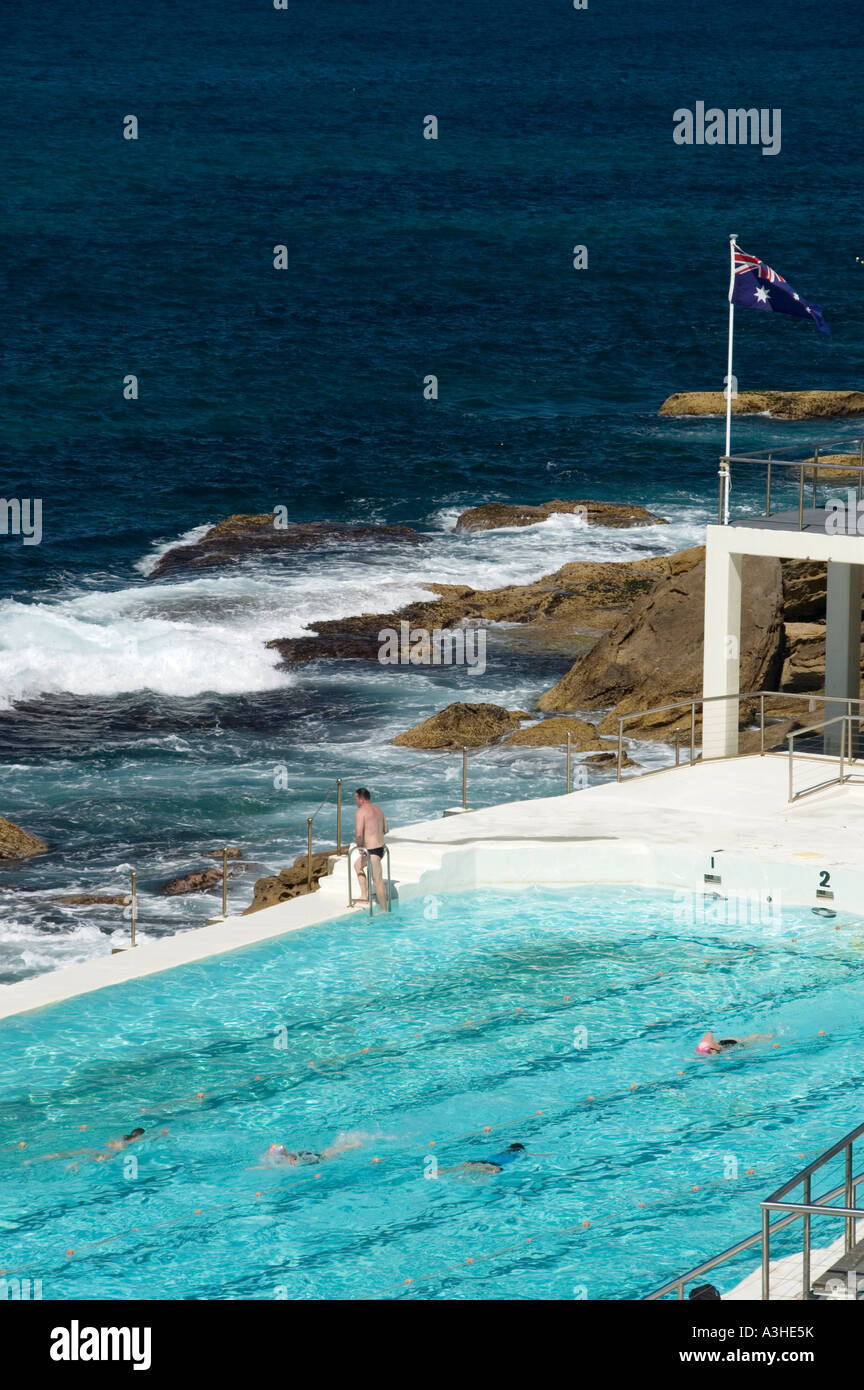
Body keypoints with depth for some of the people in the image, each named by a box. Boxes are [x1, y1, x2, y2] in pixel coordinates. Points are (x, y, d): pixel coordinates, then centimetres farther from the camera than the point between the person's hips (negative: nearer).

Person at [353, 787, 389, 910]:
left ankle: (384, 910, 0)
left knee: (378, 881, -4)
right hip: (381, 847, 10)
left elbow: (358, 834, -24)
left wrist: (360, 846, -7)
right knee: (358, 865, 29)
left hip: (371, 850, -10)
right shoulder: (378, 810, 12)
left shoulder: (360, 812, -15)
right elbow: (386, 829, 21)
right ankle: (364, 896, 29)